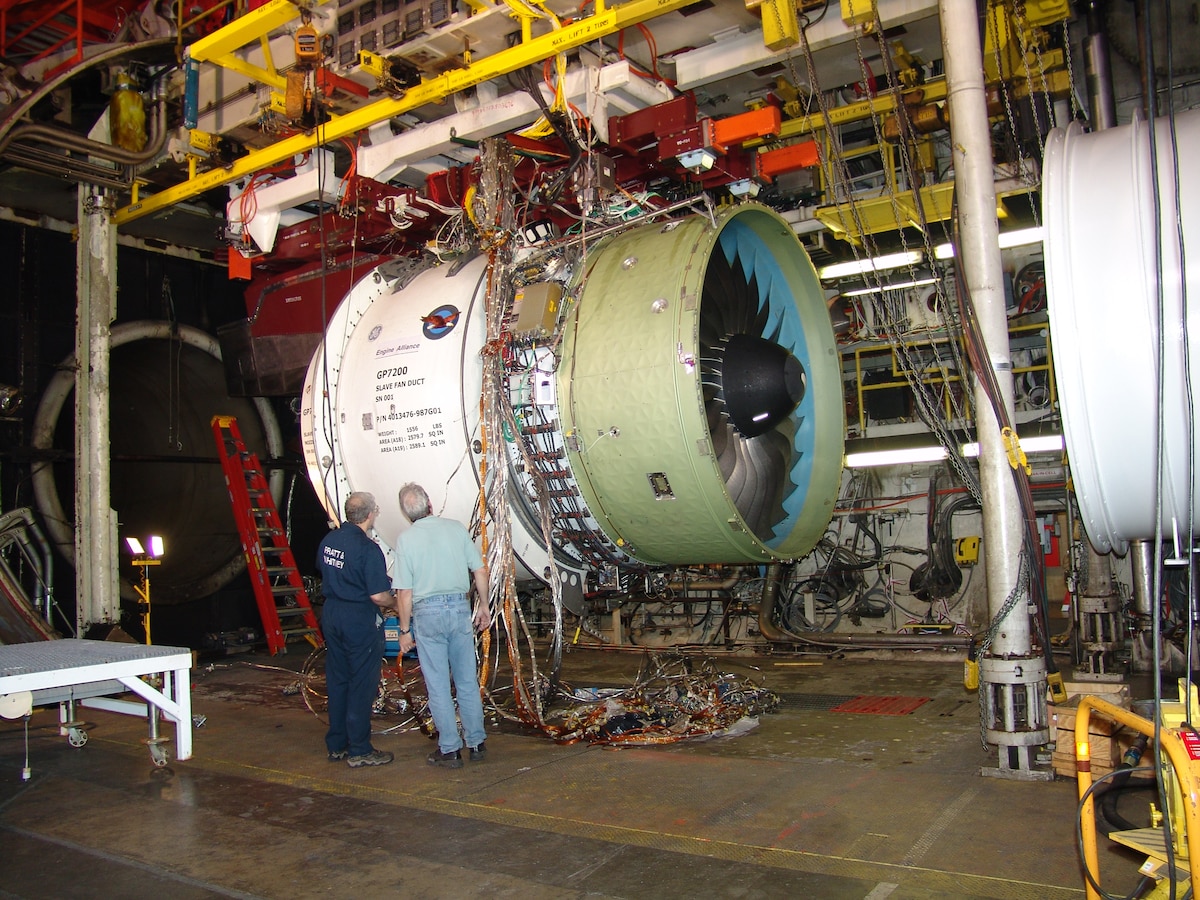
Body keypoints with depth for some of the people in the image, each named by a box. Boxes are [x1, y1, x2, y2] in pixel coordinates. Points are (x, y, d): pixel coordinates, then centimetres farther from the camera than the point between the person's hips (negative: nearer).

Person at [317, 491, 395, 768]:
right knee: (362, 684, 3)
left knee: (336, 682, 16)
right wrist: (393, 603, -1)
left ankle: (336, 746, 26)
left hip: (331, 615, 8)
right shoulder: (368, 549, -20)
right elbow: (379, 596, -20)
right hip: (360, 620, -8)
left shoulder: (328, 540, 3)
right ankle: (359, 751, 9)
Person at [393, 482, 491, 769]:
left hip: (427, 613, -3)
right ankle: (476, 744, 20)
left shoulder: (406, 539, -6)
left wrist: (405, 630, 2)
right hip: (459, 608, 3)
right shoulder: (456, 528, 1)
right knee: (468, 681, 12)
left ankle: (450, 750, 11)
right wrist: (483, 606, 17)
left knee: (438, 686, 6)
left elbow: (404, 592, -7)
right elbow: (480, 570, 5)